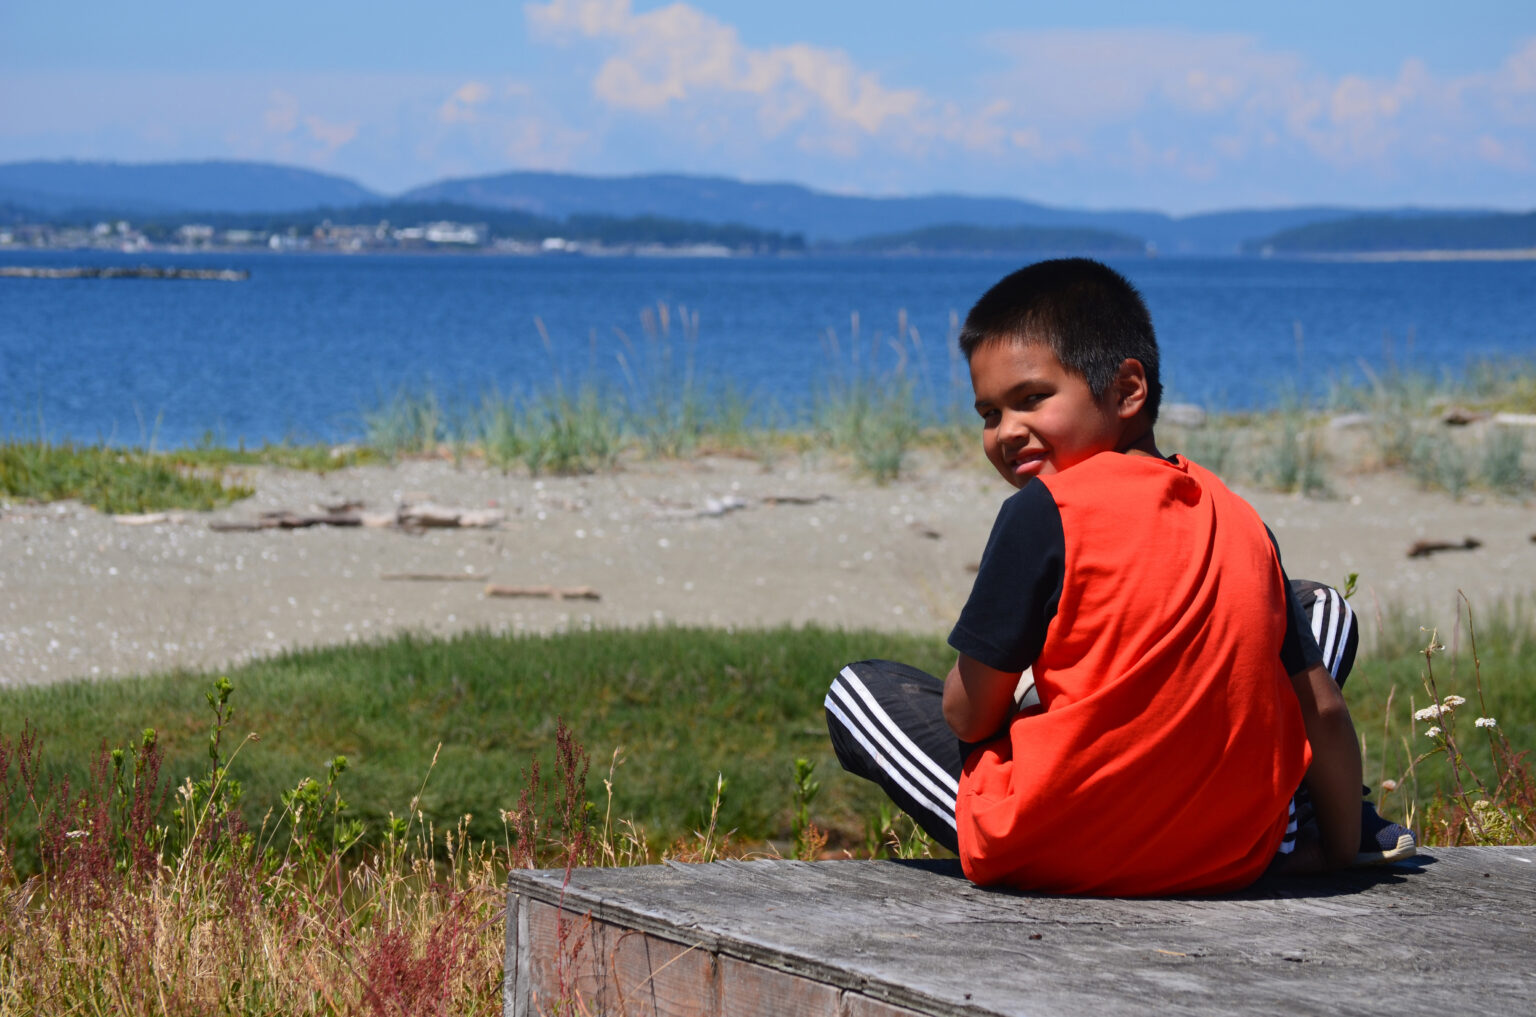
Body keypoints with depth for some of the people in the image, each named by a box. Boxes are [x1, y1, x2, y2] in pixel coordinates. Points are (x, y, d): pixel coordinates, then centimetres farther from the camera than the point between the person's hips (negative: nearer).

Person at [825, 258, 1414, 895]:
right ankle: (1290, 824, 18)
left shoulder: (1042, 512, -11)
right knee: (1324, 610, 26)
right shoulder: (1236, 520, 4)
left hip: (1062, 857, -4)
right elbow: (1323, 712, 7)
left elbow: (969, 716, -6)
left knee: (857, 691, 15)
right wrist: (1341, 848, 20)